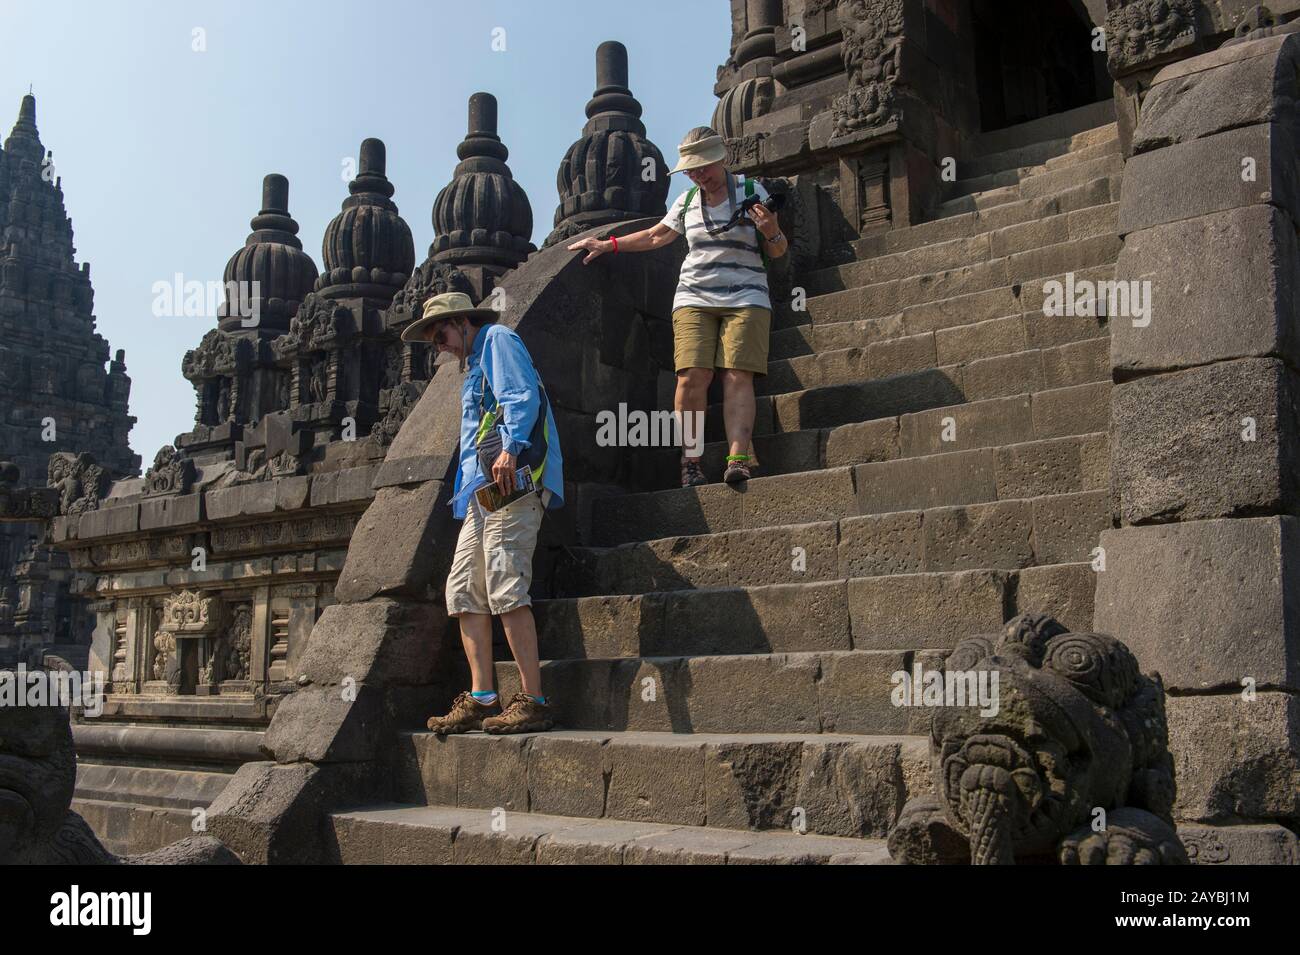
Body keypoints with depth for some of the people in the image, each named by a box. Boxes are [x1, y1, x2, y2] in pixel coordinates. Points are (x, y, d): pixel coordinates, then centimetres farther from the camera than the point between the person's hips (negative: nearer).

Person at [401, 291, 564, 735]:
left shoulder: (498, 339, 5)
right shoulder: (475, 366, 33)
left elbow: (523, 396, -13)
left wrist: (510, 448, -28)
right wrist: (468, 487, 22)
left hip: (512, 480, -10)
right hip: (482, 493, 10)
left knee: (505, 586, -16)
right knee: (464, 589, 4)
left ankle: (534, 702, -16)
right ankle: (482, 699, 4)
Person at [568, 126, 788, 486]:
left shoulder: (752, 192, 6)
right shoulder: (687, 201, 16)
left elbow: (777, 252, 7)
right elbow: (656, 236, 29)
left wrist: (772, 233, -16)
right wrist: (607, 245, 25)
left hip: (745, 298, -2)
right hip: (694, 298, 2)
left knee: (738, 376, -18)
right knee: (692, 376, -16)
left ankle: (738, 459, -28)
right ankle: (691, 459, -12)